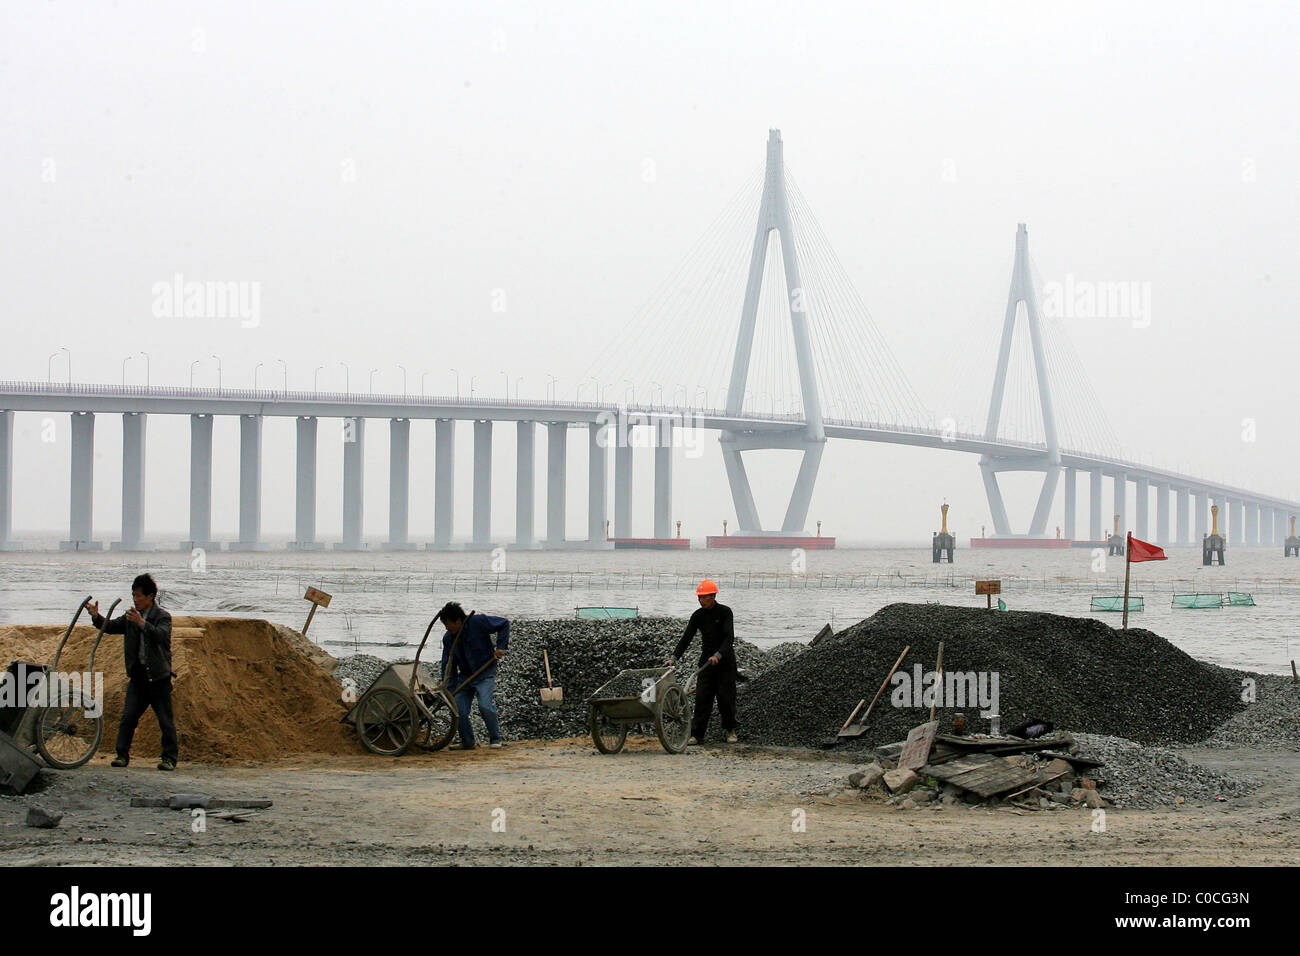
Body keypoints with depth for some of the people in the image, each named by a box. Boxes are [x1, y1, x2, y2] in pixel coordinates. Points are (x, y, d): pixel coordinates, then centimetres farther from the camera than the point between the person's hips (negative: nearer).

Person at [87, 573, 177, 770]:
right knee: (128, 717, 0)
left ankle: (169, 758, 6)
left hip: (159, 677, -5)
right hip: (137, 676, 5)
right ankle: (122, 754, 6)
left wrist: (142, 623, -39)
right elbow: (111, 627, 10)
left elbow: (160, 634, -24)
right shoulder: (131, 617, 12)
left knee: (165, 720, -1)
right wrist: (96, 617, -9)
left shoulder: (162, 616, -6)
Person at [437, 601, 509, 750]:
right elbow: (448, 665, 2)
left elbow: (504, 624, -6)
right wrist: (449, 689, -6)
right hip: (465, 675, 5)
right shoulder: (448, 638, 1)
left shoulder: (478, 622, -14)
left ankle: (495, 739, -3)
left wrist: (501, 647, -12)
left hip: (485, 674, -5)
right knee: (458, 708, -5)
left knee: (485, 705, -22)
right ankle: (467, 742, 12)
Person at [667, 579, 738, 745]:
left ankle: (730, 730, 18)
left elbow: (729, 638, -18)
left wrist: (718, 655, -32)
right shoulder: (698, 616, 3)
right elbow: (686, 638, 2)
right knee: (702, 697, -5)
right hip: (706, 660, 3)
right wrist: (674, 657, -11)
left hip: (725, 660, -3)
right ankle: (696, 734, -6)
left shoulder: (725, 612, -9)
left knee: (726, 696, -1)